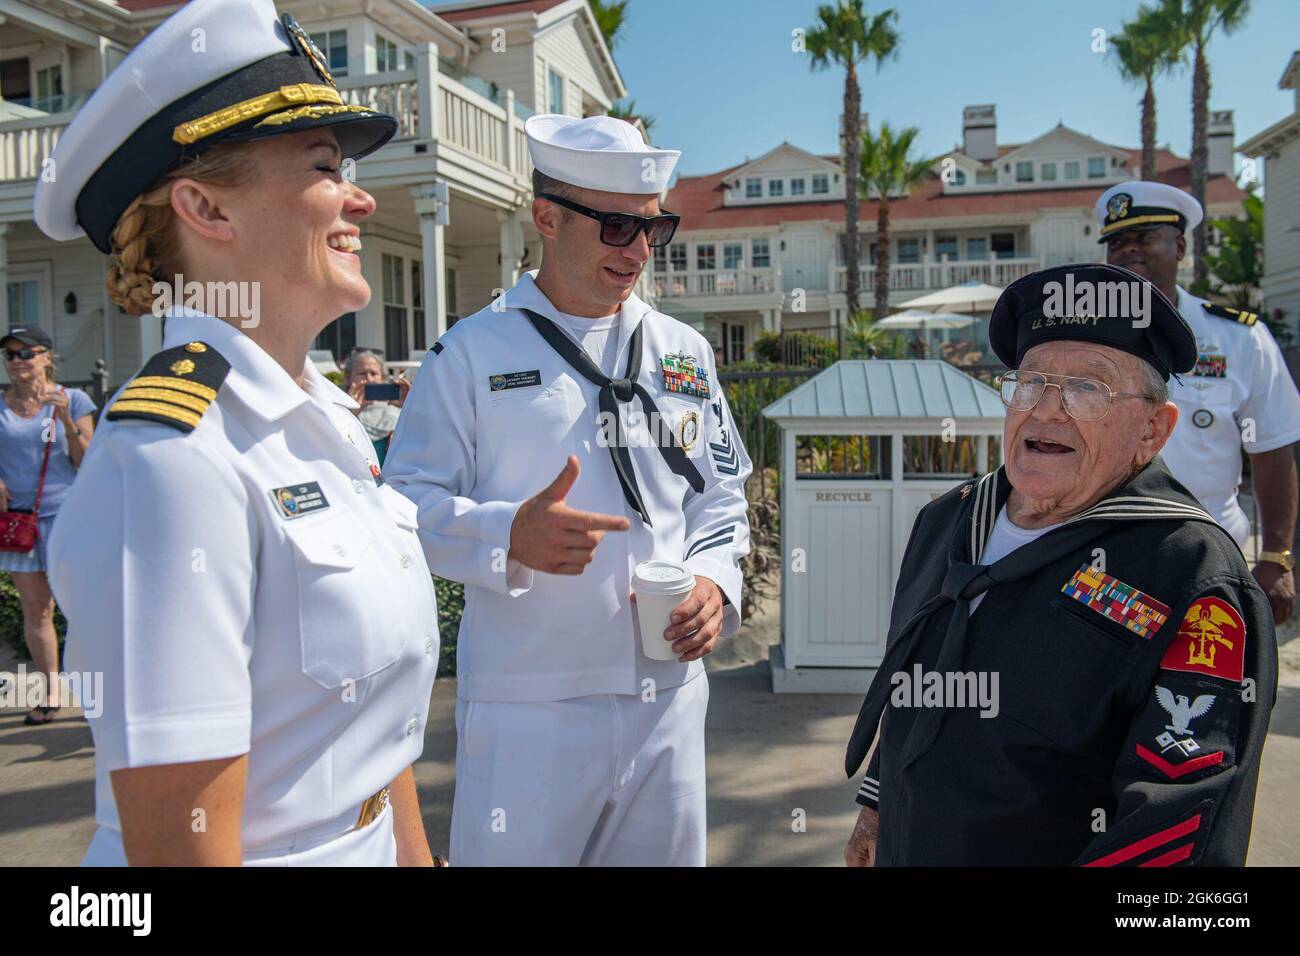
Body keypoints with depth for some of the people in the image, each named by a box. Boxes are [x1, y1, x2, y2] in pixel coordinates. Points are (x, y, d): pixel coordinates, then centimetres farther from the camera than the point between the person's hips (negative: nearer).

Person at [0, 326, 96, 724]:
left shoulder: (73, 400, 1)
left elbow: (87, 462, -2)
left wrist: (67, 422, -17)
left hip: (65, 515, -3)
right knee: (35, 610, 8)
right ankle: (50, 694, 18)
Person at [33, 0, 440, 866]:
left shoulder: (331, 421, 0)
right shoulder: (173, 459, -25)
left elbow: (379, 722, 7)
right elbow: (180, 844, -24)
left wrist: (416, 853, 10)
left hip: (371, 843, 7)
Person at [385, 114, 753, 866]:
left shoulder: (685, 352, 11)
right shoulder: (474, 351, -3)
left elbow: (722, 489, 15)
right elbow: (411, 500, -5)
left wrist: (714, 579, -3)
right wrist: (509, 535, -23)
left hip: (670, 694, 5)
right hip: (525, 708, -4)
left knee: (666, 853, 17)